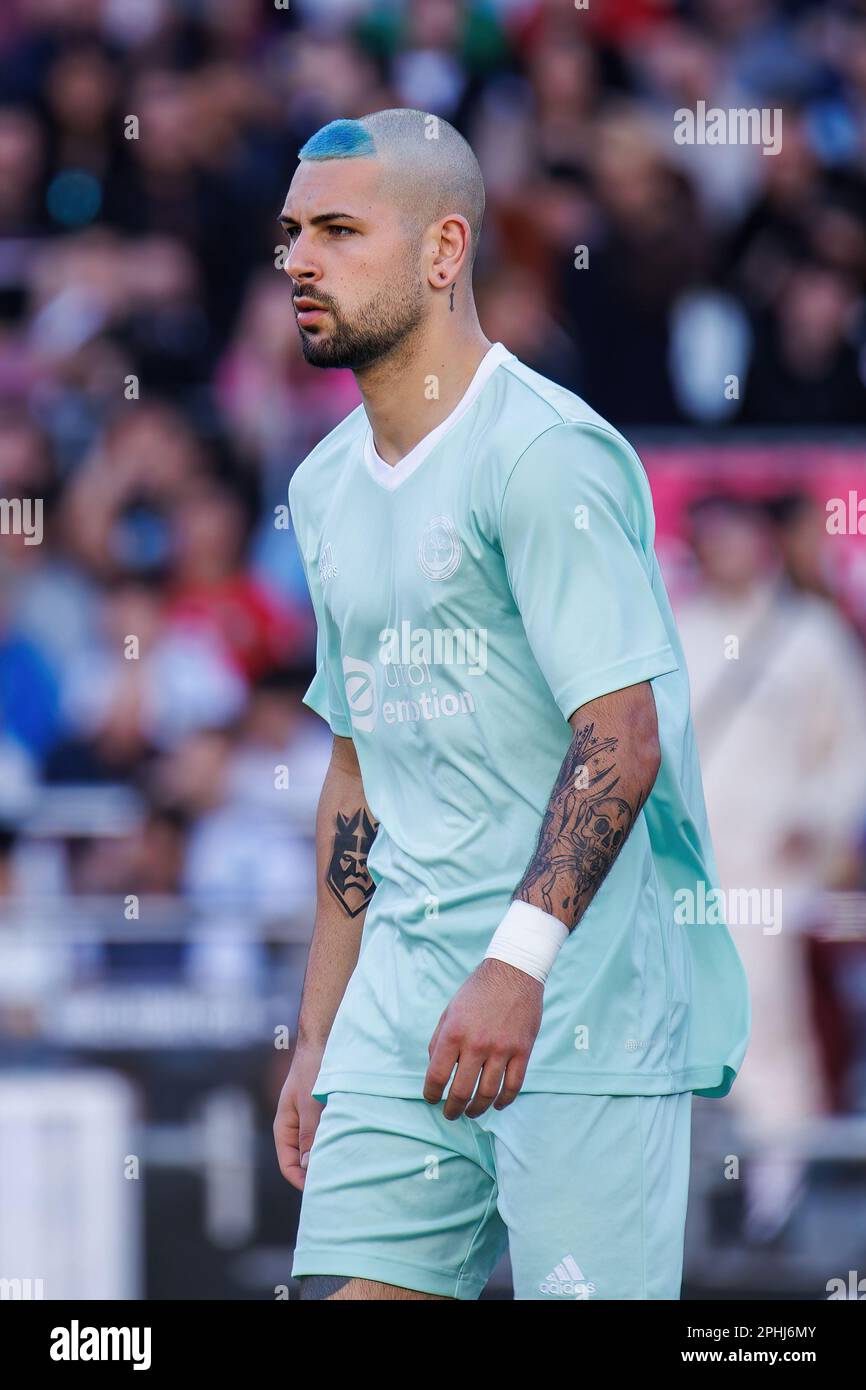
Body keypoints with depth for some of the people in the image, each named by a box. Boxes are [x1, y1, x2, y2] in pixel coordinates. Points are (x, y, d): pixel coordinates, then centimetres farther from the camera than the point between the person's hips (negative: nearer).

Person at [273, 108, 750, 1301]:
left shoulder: (543, 454, -10)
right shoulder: (328, 486, 16)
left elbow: (620, 737, -18)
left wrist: (516, 963, -27)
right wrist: (318, 1037, 20)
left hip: (585, 1000, -7)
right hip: (401, 1006, 7)